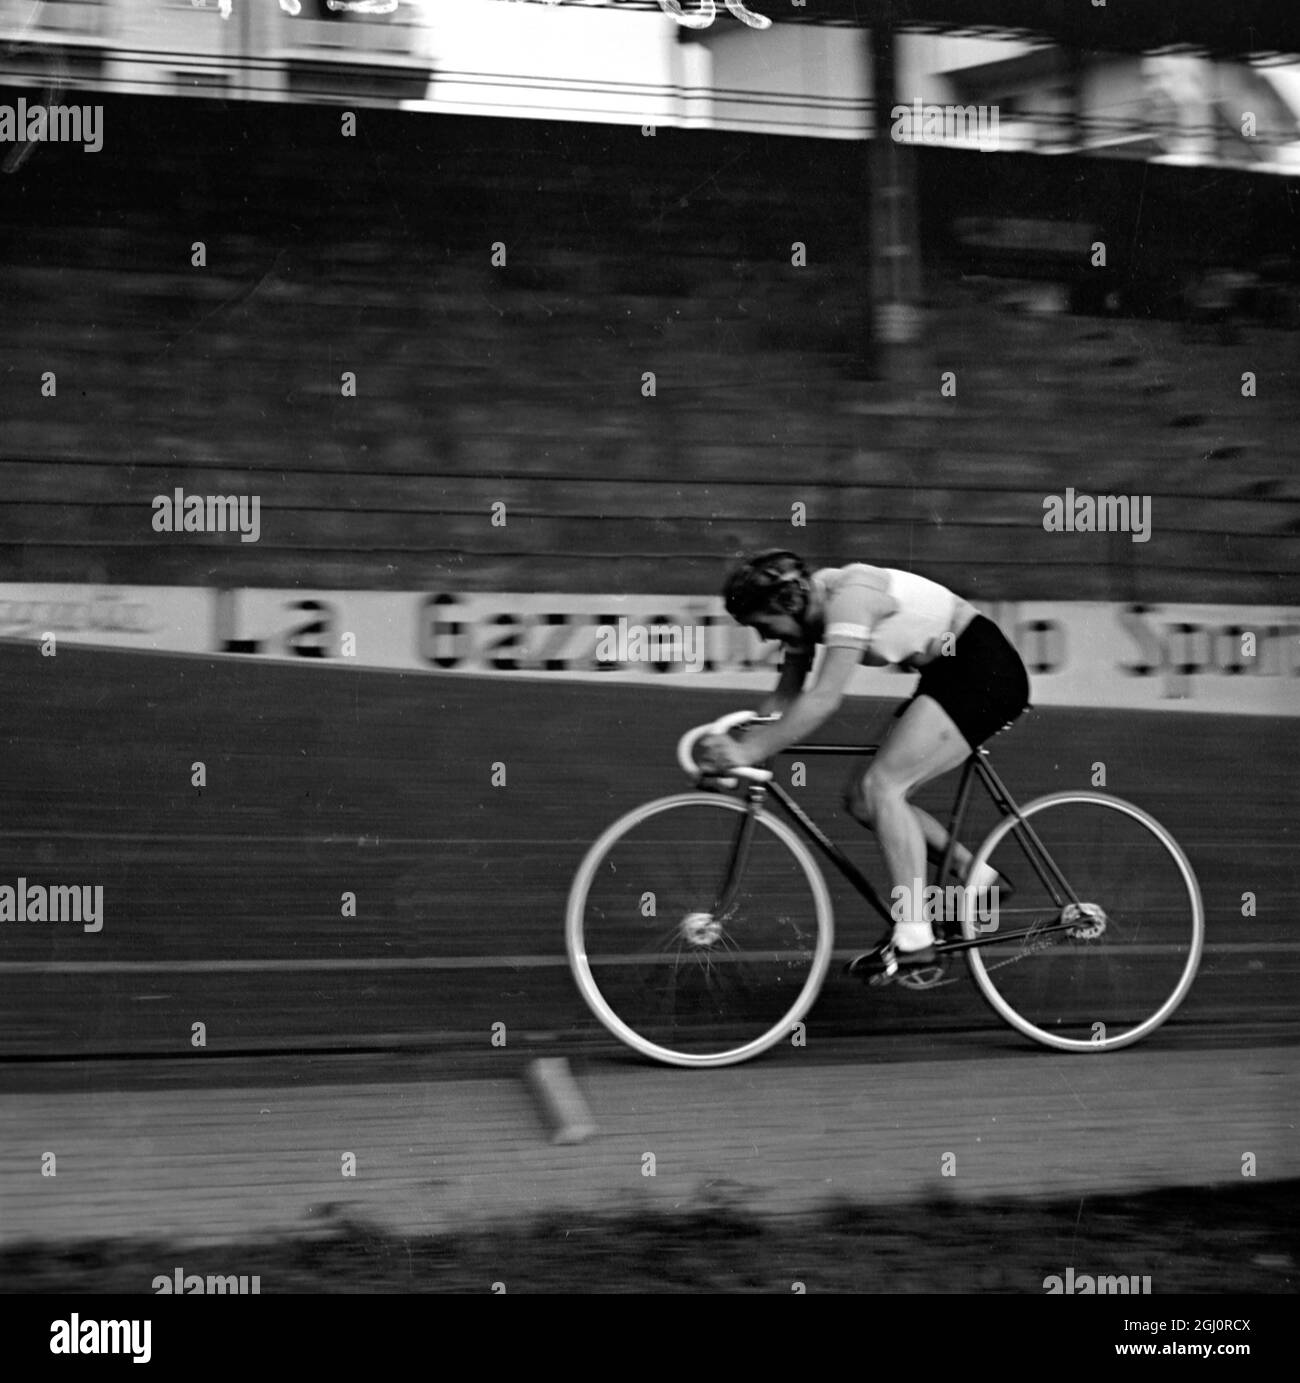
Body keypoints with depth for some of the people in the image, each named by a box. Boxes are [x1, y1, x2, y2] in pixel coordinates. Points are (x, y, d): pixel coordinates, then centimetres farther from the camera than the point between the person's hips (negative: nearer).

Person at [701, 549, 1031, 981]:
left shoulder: (848, 596, -24)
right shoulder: (805, 613, 3)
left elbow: (825, 699, -33)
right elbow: (784, 699, 6)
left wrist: (751, 750, -34)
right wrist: (732, 748, -8)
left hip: (987, 672, -10)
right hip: (947, 675, 10)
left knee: (880, 785, -19)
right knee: (862, 798, 4)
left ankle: (913, 940, -20)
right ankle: (975, 874, 15)